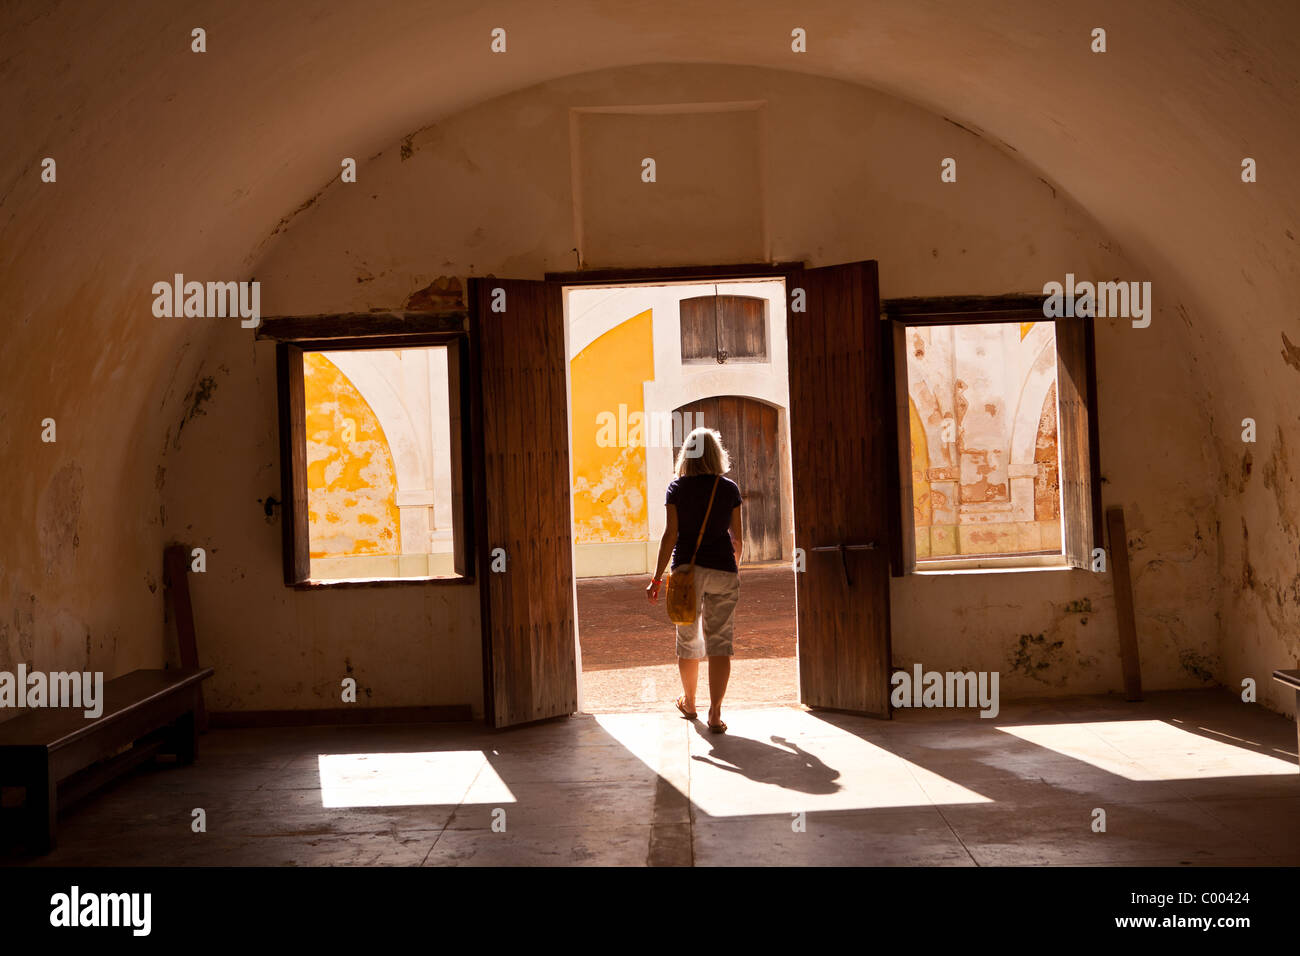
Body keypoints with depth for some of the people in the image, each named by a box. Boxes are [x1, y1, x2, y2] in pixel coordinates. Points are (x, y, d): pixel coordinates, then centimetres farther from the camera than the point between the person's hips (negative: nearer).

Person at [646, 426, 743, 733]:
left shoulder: (677, 488, -2)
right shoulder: (729, 488, 1)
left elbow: (671, 534, -7)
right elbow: (737, 536, 7)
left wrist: (657, 577, -2)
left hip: (686, 569, 0)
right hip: (722, 570, 0)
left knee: (688, 639, 15)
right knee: (720, 641, 2)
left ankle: (689, 703, 31)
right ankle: (715, 712, -4)